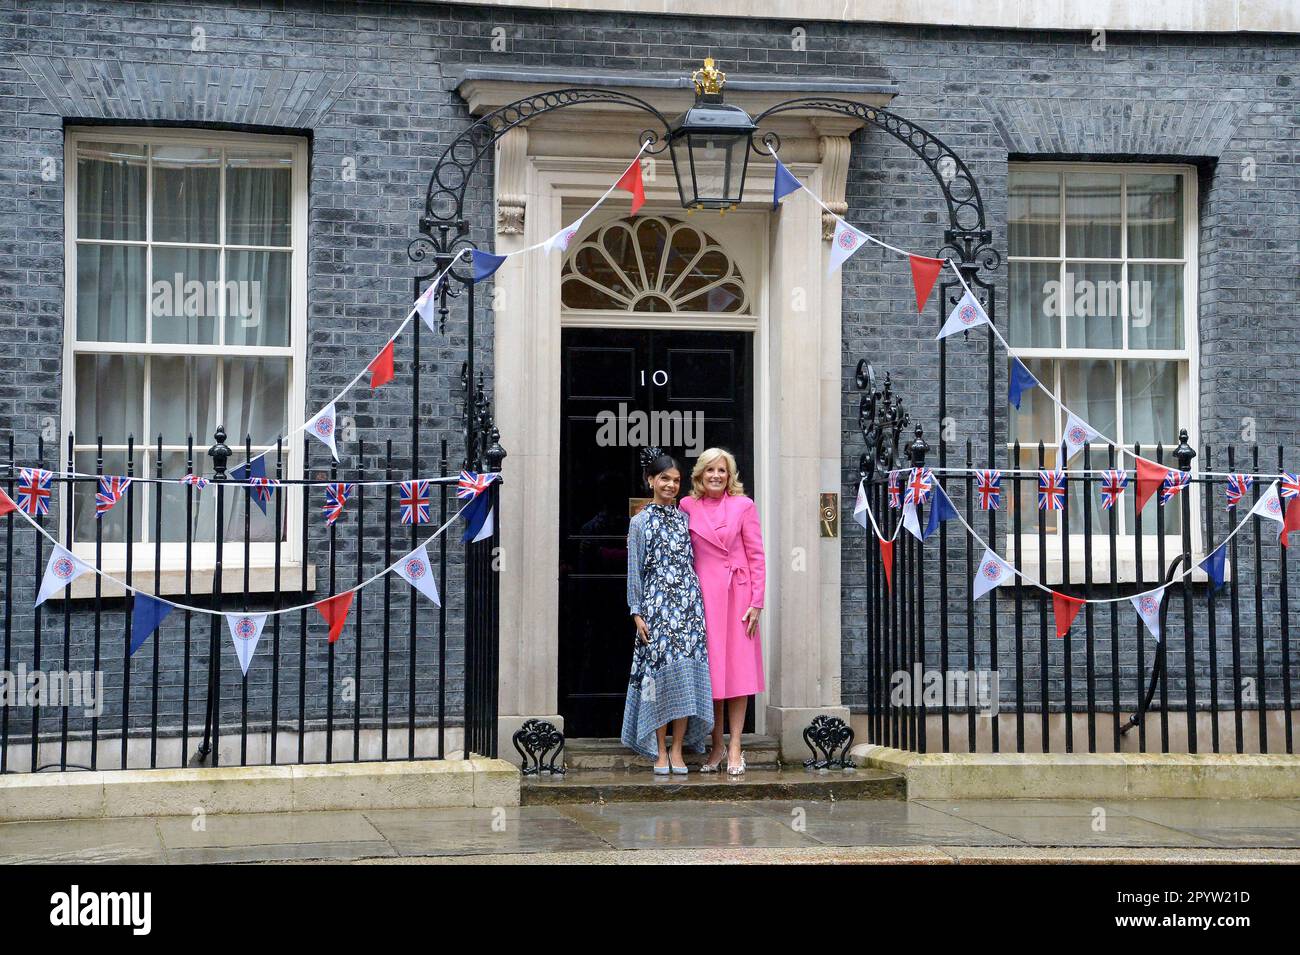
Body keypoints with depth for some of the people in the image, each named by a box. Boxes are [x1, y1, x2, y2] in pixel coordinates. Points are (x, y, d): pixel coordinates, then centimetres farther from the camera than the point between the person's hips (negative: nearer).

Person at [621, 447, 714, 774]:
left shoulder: (686, 517, 12)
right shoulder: (640, 522, 4)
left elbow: (695, 562, 14)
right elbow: (634, 571, 3)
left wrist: (699, 603, 7)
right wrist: (637, 612, -4)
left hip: (688, 605, 3)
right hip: (656, 605, -3)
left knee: (687, 674, -2)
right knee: (660, 674, -5)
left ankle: (677, 750, 4)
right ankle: (660, 751, 3)